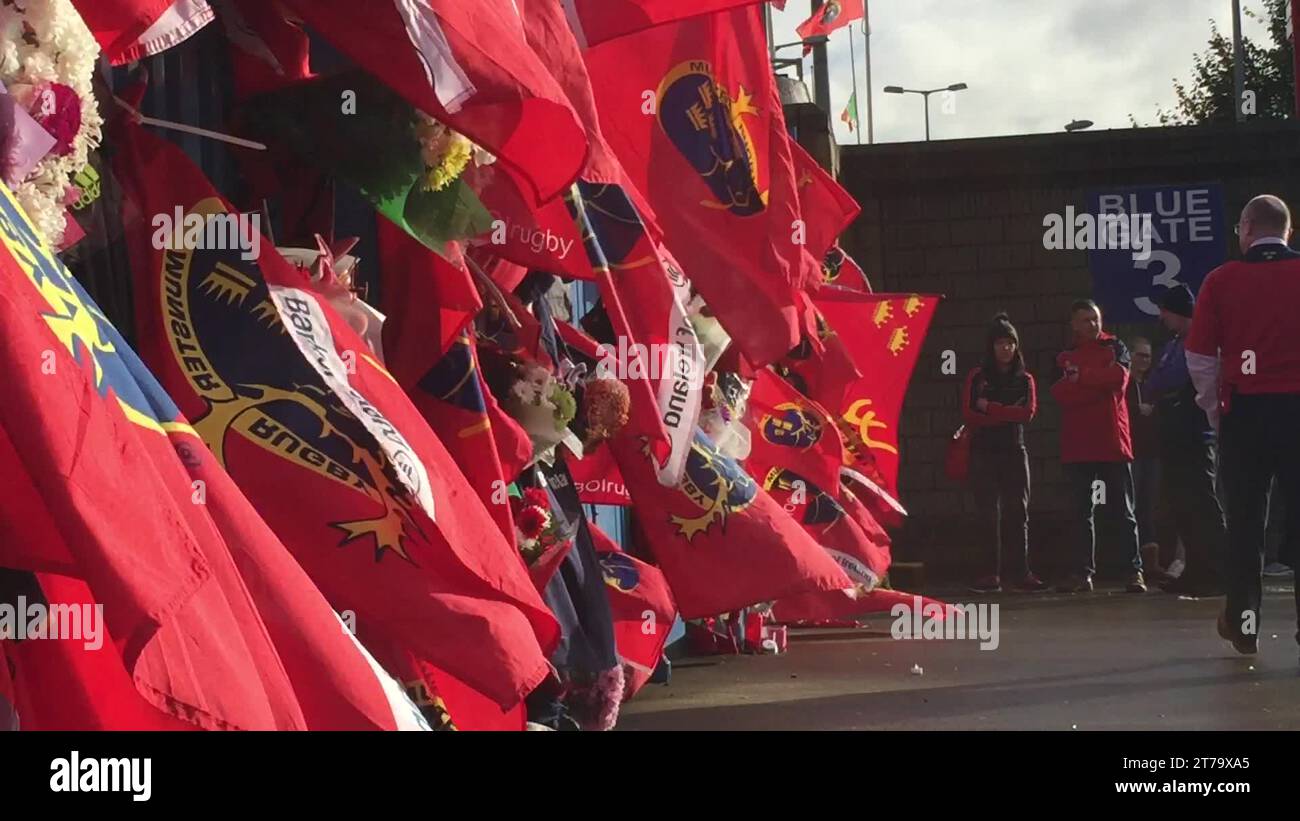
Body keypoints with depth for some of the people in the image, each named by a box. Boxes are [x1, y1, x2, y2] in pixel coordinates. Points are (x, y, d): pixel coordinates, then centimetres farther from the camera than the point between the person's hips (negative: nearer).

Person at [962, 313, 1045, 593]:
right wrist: (1007, 415, -11)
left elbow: (1028, 412, -6)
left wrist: (990, 409, -10)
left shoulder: (1025, 379, 9)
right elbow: (969, 415, -5)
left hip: (1015, 452, 1)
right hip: (984, 453, -1)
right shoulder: (977, 378, 5)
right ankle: (993, 573, -1)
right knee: (989, 514, -2)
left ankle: (1021, 572, -3)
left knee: (1018, 512, -2)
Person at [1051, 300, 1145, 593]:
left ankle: (1136, 570, -1)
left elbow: (1119, 376, -13)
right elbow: (1060, 394, -5)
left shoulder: (1115, 348, 7)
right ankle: (1084, 572, 8)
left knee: (1123, 512, -1)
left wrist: (1081, 377, -9)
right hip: (1078, 446, 2)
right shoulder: (1064, 358, 12)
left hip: (1112, 442, -2)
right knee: (1083, 512, 5)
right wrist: (1100, 384, -12)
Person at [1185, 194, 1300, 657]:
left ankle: (1243, 622, 13)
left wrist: (1214, 409, 13)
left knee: (1245, 517, 8)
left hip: (1245, 410, 0)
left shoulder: (1222, 280, 1)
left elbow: (1200, 357, 0)